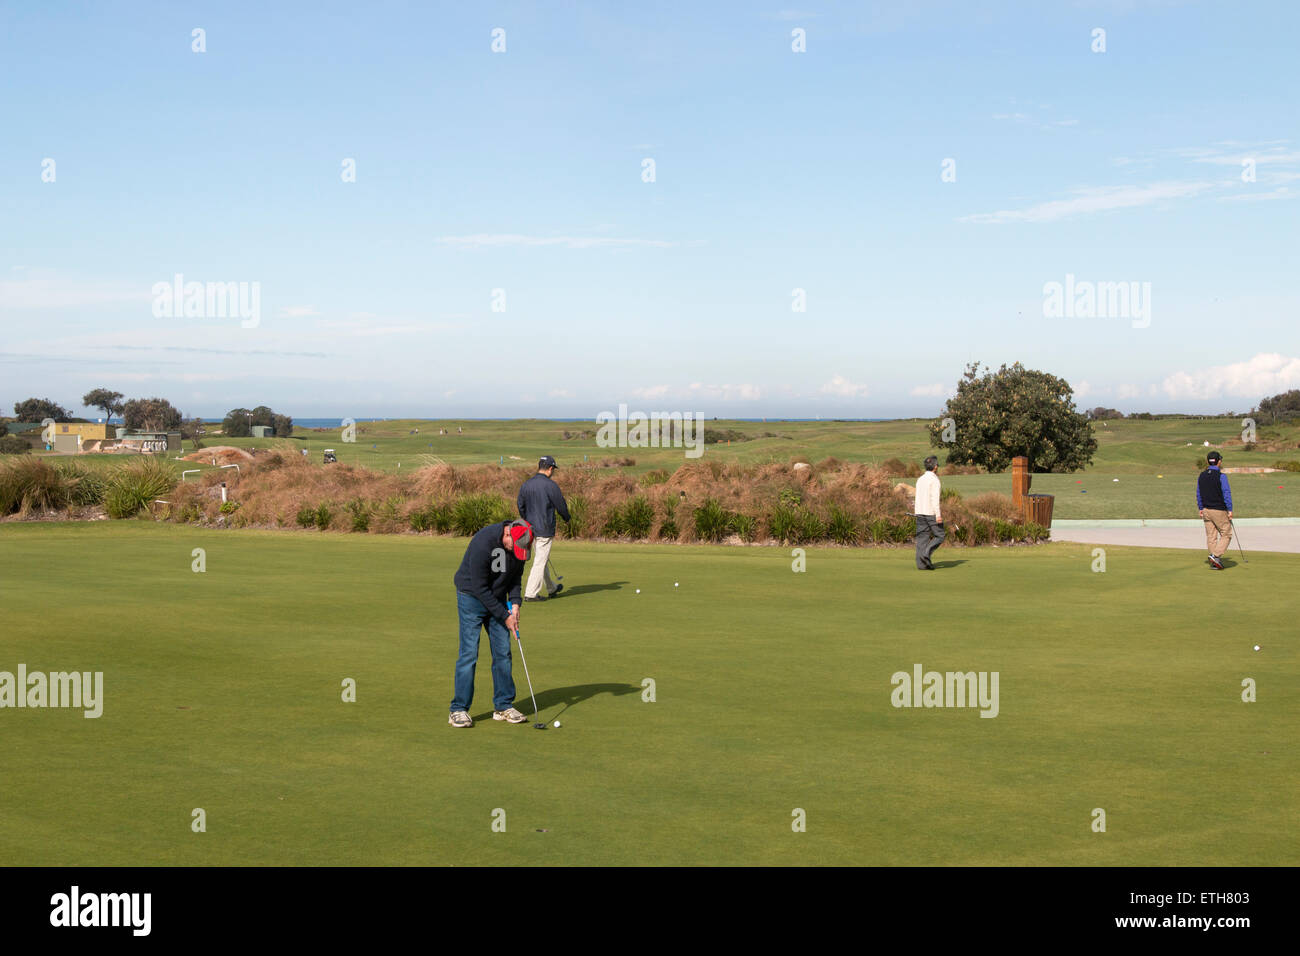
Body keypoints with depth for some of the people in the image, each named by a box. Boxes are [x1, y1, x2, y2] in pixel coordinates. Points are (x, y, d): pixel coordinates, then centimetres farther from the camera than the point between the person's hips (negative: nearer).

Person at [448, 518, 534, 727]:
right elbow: (479, 588, -25)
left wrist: (514, 602, -9)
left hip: (497, 598, 6)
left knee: (503, 653, 2)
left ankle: (503, 706, 12)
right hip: (472, 597, -6)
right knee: (469, 653, -10)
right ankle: (458, 710, -4)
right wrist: (504, 616, -20)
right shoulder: (483, 543, -31)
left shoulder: (520, 544, -10)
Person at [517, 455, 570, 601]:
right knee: (540, 562, -2)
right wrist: (566, 518, 14)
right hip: (545, 529, -7)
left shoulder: (526, 485, 4)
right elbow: (561, 505, -7)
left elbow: (520, 506, 14)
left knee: (541, 560, 19)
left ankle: (552, 588, 34)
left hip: (531, 528, 7)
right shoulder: (550, 485, -15)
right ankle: (531, 593, -2)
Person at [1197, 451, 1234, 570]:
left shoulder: (1201, 476, 4)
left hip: (1206, 510, 6)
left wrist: (1200, 509, 17)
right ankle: (1216, 555, -10)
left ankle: (1214, 563, 10)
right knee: (1226, 534, 5)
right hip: (1219, 511, -6)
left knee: (1211, 536, 8)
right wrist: (1230, 510, -9)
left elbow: (1199, 494, 10)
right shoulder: (1221, 476, -14)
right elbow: (1227, 494, -14)